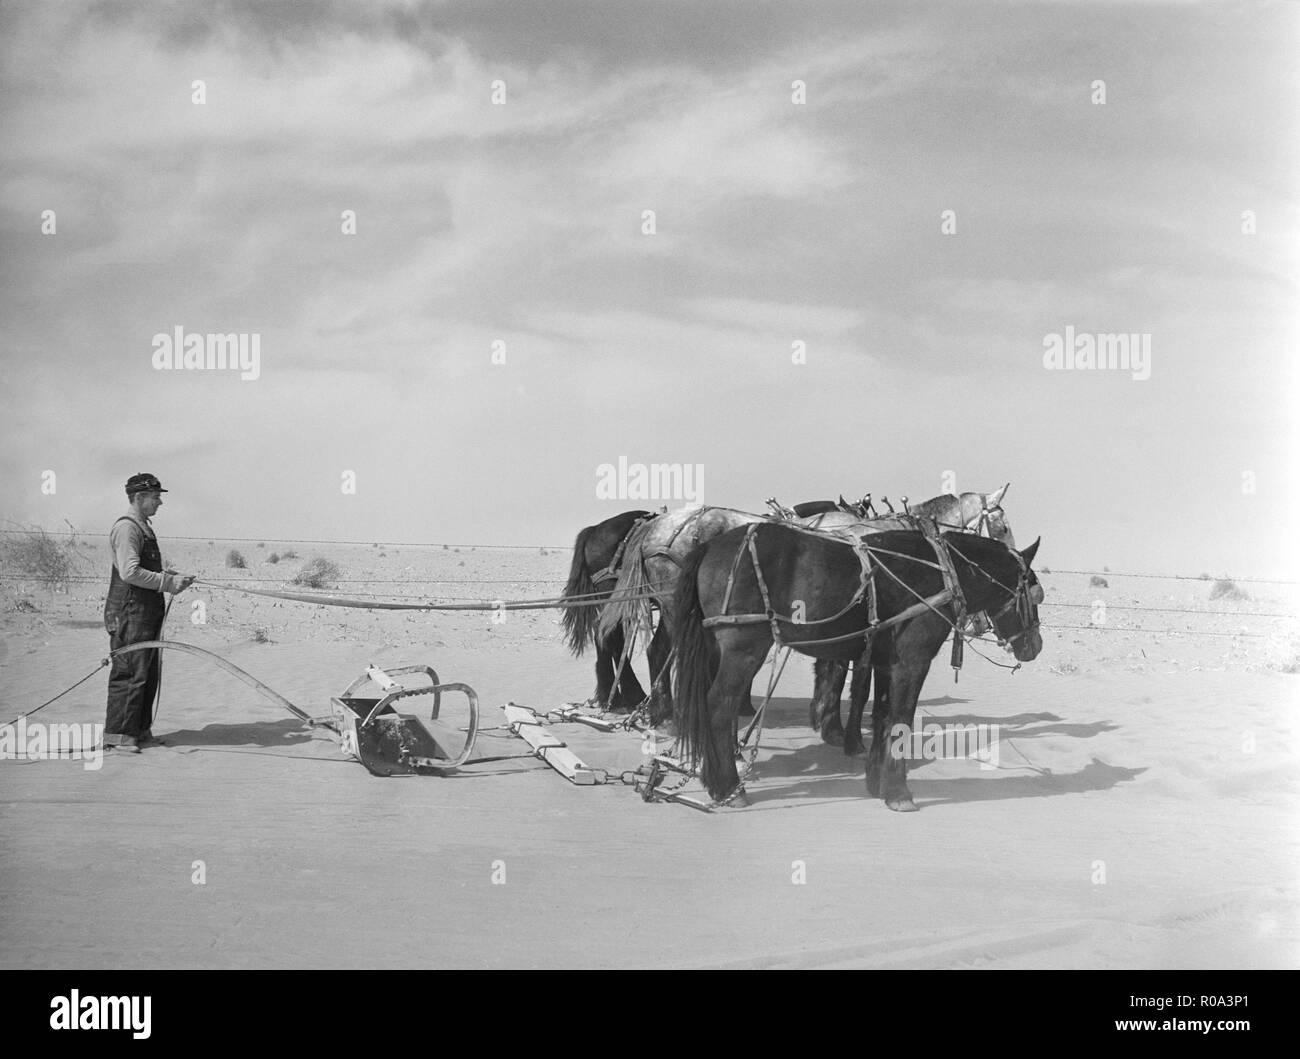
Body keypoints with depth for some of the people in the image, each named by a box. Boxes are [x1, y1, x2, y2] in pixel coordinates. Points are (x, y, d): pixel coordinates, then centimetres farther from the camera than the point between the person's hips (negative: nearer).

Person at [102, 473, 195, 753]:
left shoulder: (144, 528, 20)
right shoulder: (126, 528, -12)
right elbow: (130, 572, -22)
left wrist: (174, 576, 10)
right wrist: (169, 582, -17)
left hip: (149, 612, 10)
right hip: (130, 613, -10)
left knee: (149, 673, 12)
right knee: (130, 674, -8)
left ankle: (139, 730, 19)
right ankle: (116, 735, -4)